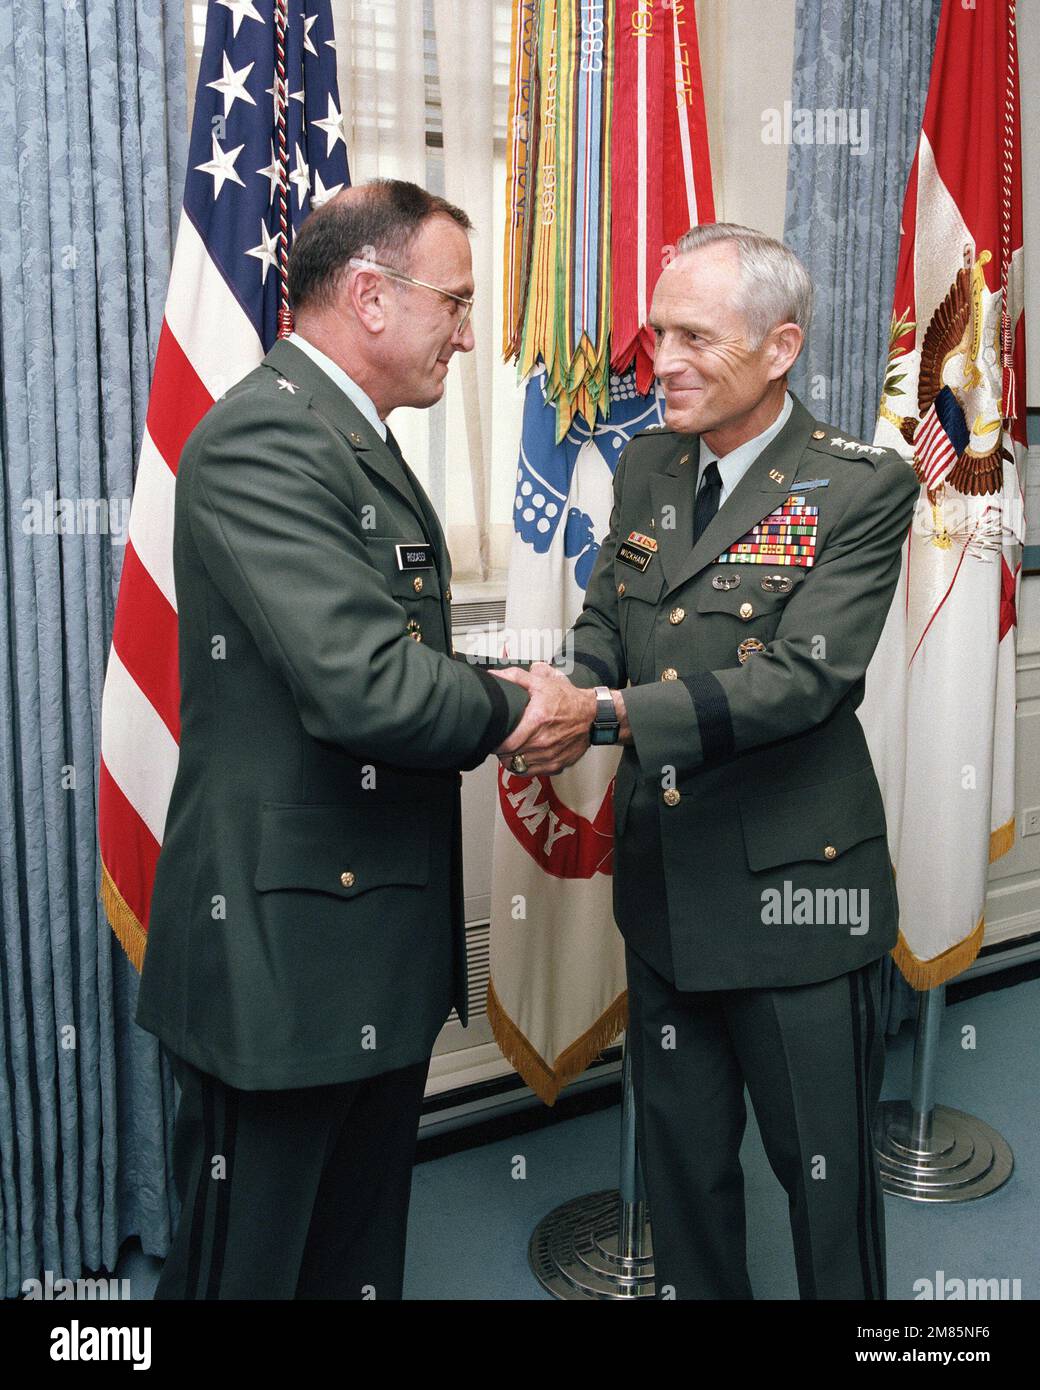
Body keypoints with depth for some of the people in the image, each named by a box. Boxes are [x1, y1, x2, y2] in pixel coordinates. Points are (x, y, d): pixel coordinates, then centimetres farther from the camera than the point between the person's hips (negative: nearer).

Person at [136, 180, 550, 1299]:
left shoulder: (352, 439, 15)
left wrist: (486, 712, 2)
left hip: (376, 954, 10)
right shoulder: (260, 437, -19)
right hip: (282, 954, -10)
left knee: (361, 1258, 22)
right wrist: (507, 710, -11)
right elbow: (365, 687, -29)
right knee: (249, 1262, 8)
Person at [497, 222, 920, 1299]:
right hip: (664, 884, 6)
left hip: (793, 888, -5)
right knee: (680, 1151, 21)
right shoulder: (646, 466, 6)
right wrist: (560, 706, -15)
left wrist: (607, 714, -32)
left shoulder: (863, 488, -13)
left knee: (824, 1169, 11)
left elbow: (805, 676, -23)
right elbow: (604, 625, 9)